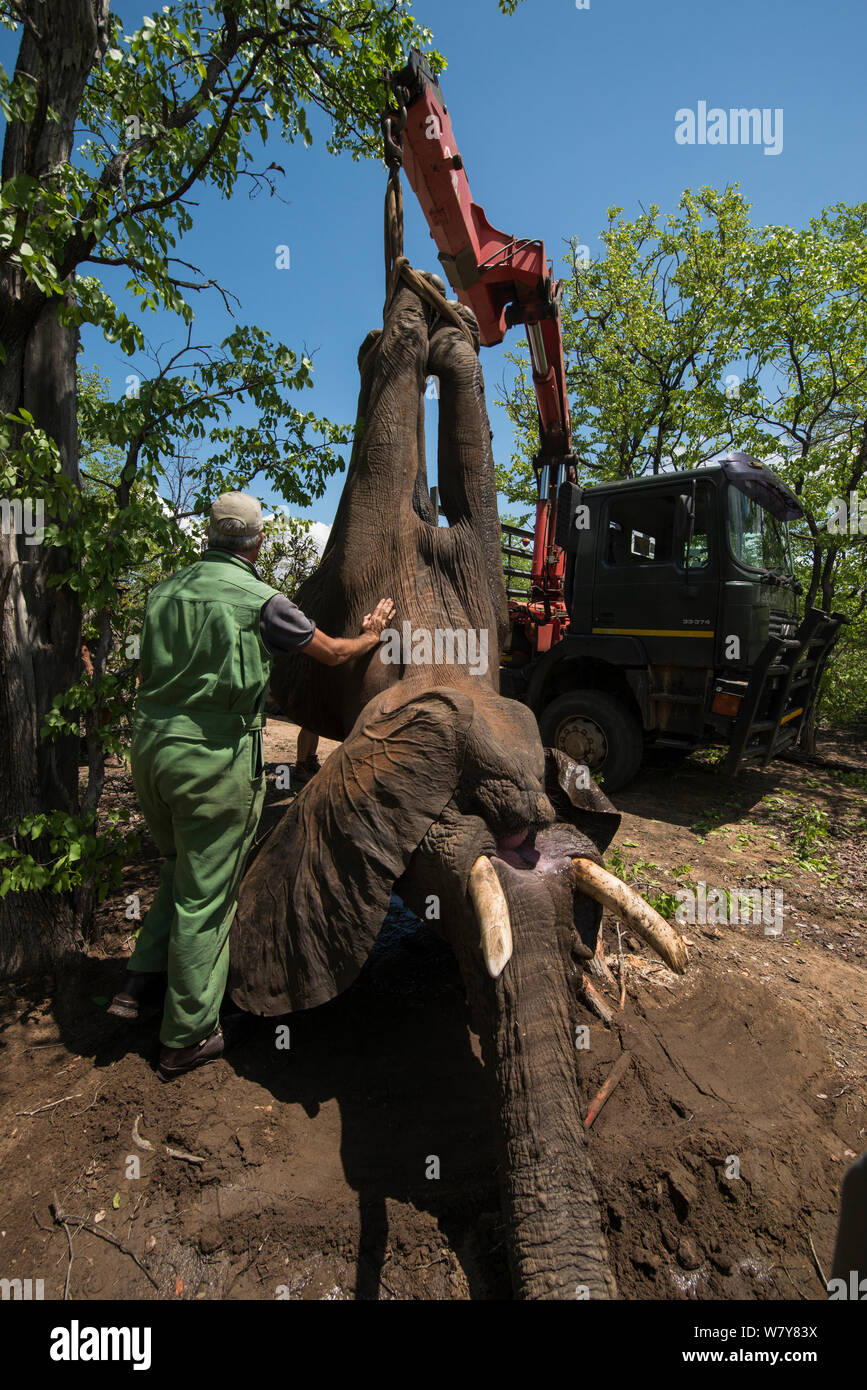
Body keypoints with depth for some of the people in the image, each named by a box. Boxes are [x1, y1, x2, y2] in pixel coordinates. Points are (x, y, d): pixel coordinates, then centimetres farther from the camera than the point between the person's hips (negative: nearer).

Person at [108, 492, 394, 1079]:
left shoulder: (167, 590, 9)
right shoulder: (259, 599, -9)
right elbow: (334, 653, 1)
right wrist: (375, 632, 21)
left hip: (151, 744, 7)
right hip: (216, 757, -6)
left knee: (182, 870, 28)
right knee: (206, 897, 6)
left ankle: (141, 981, 32)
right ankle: (186, 1038, 21)